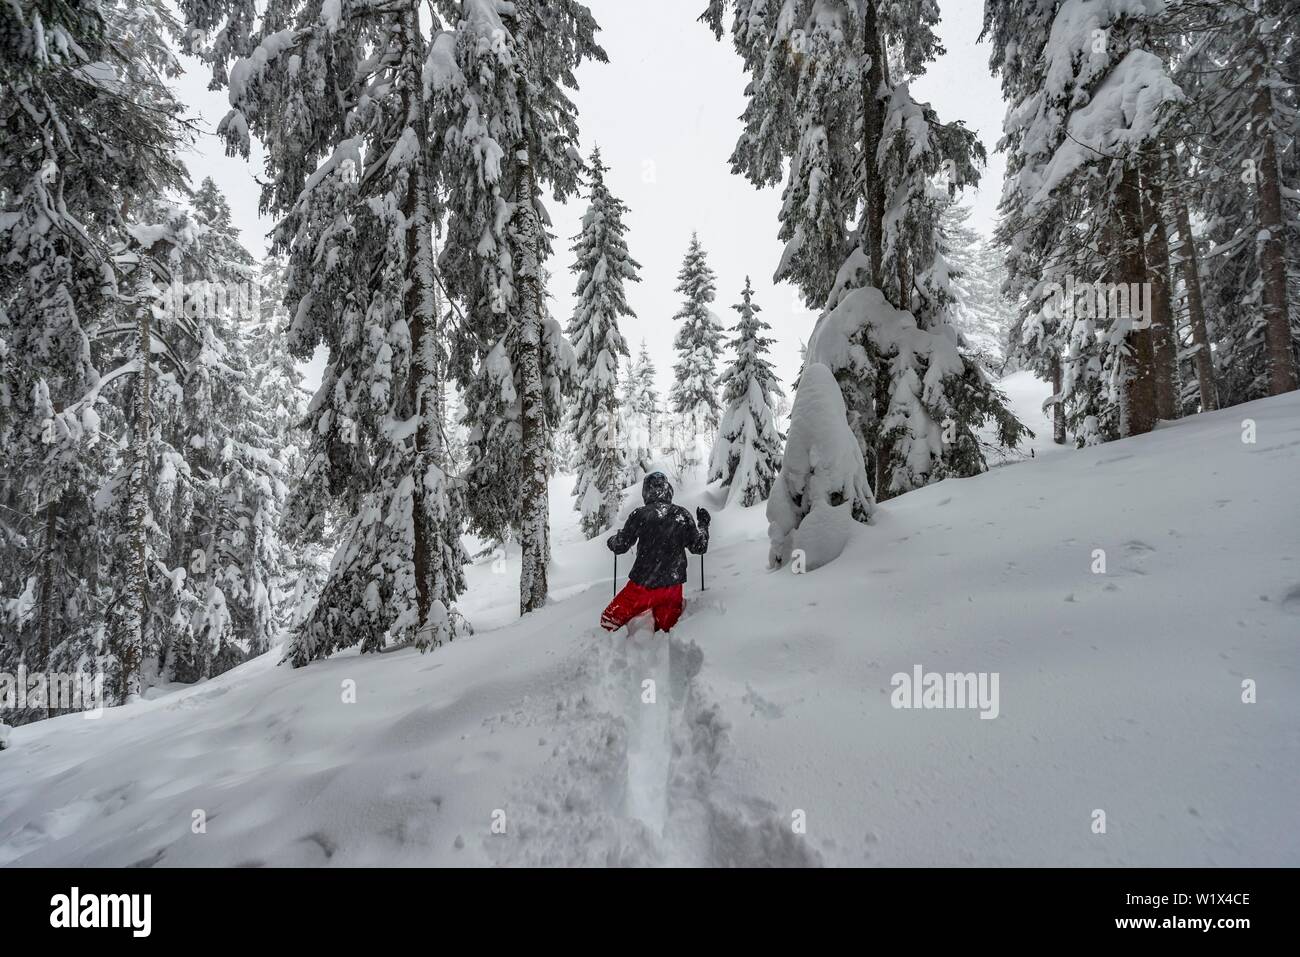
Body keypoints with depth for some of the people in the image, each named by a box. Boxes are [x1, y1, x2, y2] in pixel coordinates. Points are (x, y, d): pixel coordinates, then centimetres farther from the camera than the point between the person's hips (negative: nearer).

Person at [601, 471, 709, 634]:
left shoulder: (640, 515, -9)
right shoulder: (682, 515, -1)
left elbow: (620, 546, -2)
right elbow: (699, 547, 7)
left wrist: (611, 540, 21)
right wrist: (704, 524, 23)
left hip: (644, 585, -3)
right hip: (674, 586, 4)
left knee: (608, 622, 7)